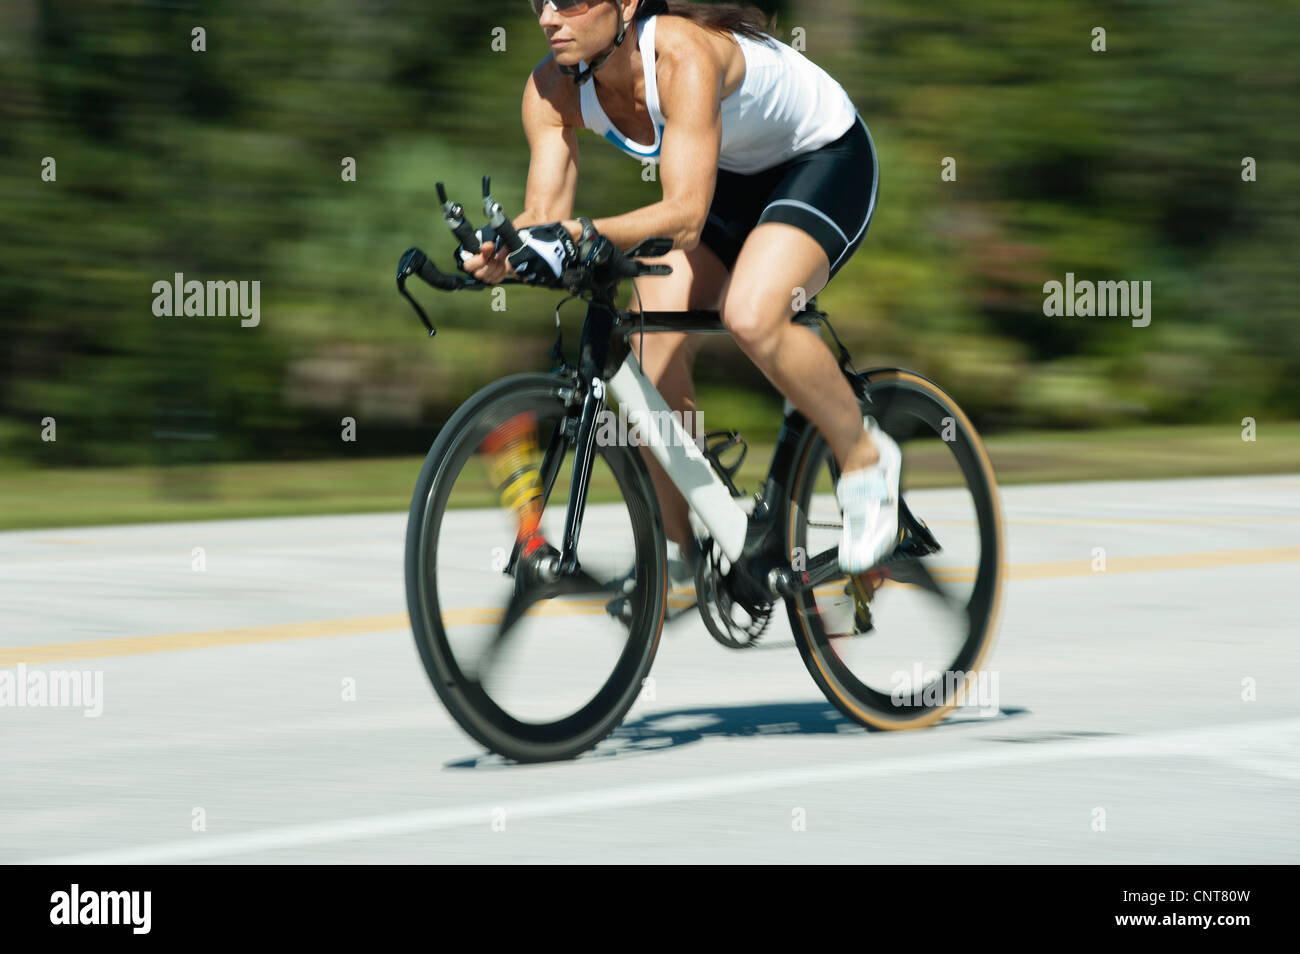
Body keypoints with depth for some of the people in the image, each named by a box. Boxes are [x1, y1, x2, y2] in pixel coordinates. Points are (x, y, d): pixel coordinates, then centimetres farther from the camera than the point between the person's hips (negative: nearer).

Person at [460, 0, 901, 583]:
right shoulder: (553, 90, -18)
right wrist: (496, 251, -45)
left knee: (750, 318, -32)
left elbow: (685, 215, -45)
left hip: (825, 162, -7)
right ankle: (679, 551, 7)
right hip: (731, 177, 7)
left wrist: (580, 235, -59)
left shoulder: (683, 55, -38)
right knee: (653, 349, -10)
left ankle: (863, 455, -7)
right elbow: (544, 215, -23)